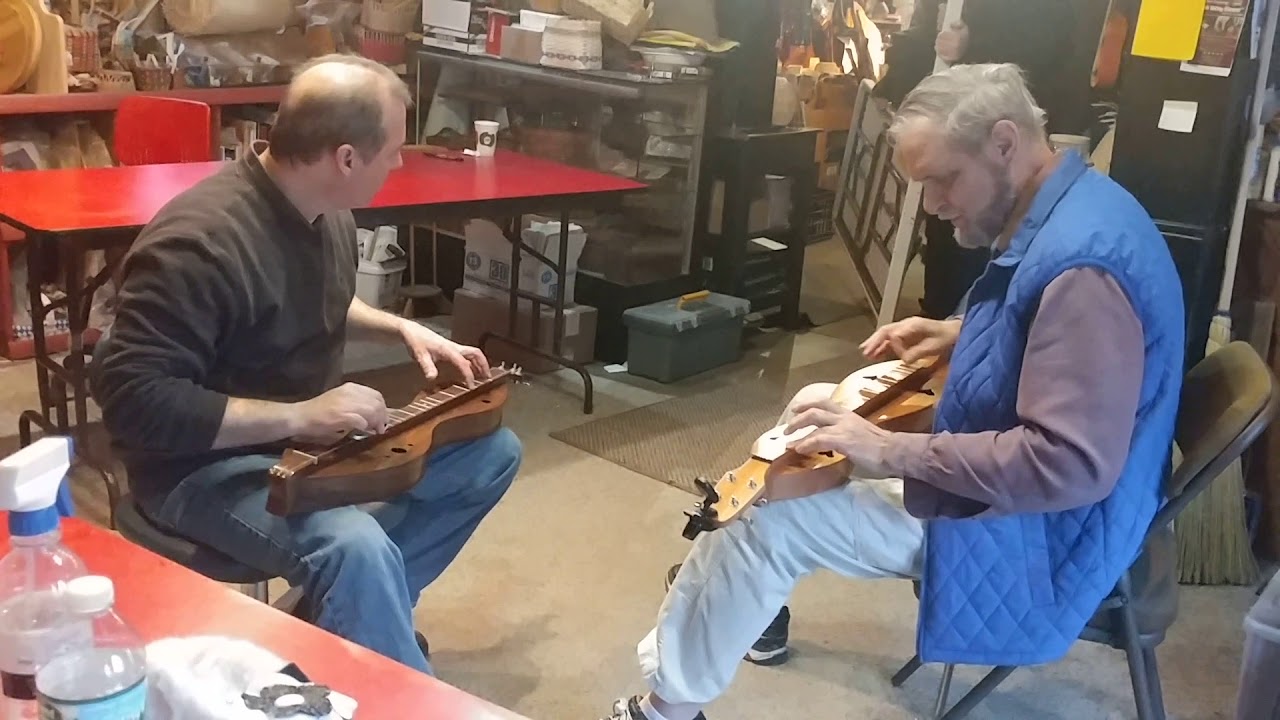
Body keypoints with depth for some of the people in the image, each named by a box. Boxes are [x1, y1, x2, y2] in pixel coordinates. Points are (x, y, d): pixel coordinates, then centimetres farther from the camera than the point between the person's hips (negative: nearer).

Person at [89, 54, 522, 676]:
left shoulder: (324, 210, 0)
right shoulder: (199, 243, -28)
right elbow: (132, 400, -30)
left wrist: (403, 329, 4)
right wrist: (297, 416, -31)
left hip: (312, 435, 9)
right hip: (206, 462, -9)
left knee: (491, 451, 6)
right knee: (355, 545, -36)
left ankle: (347, 613, 9)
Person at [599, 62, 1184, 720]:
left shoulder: (1082, 263, -30)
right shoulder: (1061, 213, 2)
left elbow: (1073, 464, -35)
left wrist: (896, 453, -31)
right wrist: (962, 334, 4)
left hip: (1031, 527, -10)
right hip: (993, 471, 10)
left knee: (759, 521, -13)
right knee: (818, 412, 16)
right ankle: (733, 599, 29)